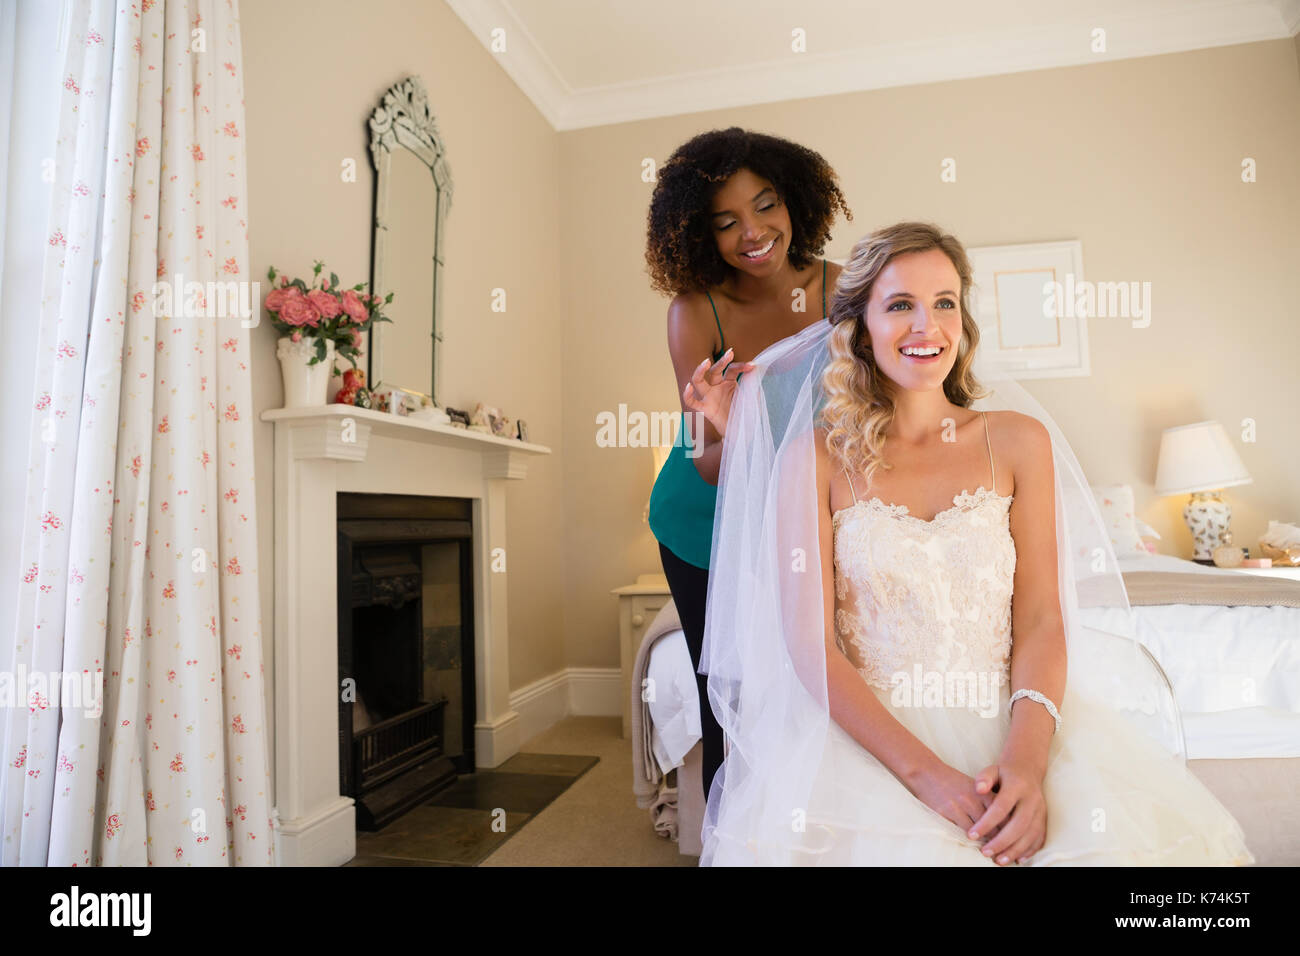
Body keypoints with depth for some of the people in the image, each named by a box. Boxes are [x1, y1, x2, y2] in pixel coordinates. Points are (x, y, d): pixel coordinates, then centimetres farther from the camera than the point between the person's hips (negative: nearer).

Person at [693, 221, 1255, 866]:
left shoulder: (1019, 439, 6)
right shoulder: (813, 458, -2)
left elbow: (1041, 619, 1)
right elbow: (809, 643, -7)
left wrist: (1026, 755, -17)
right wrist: (922, 770, -18)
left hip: (1007, 716, 3)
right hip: (866, 730, -2)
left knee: (1127, 840, -22)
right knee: (915, 848, -28)